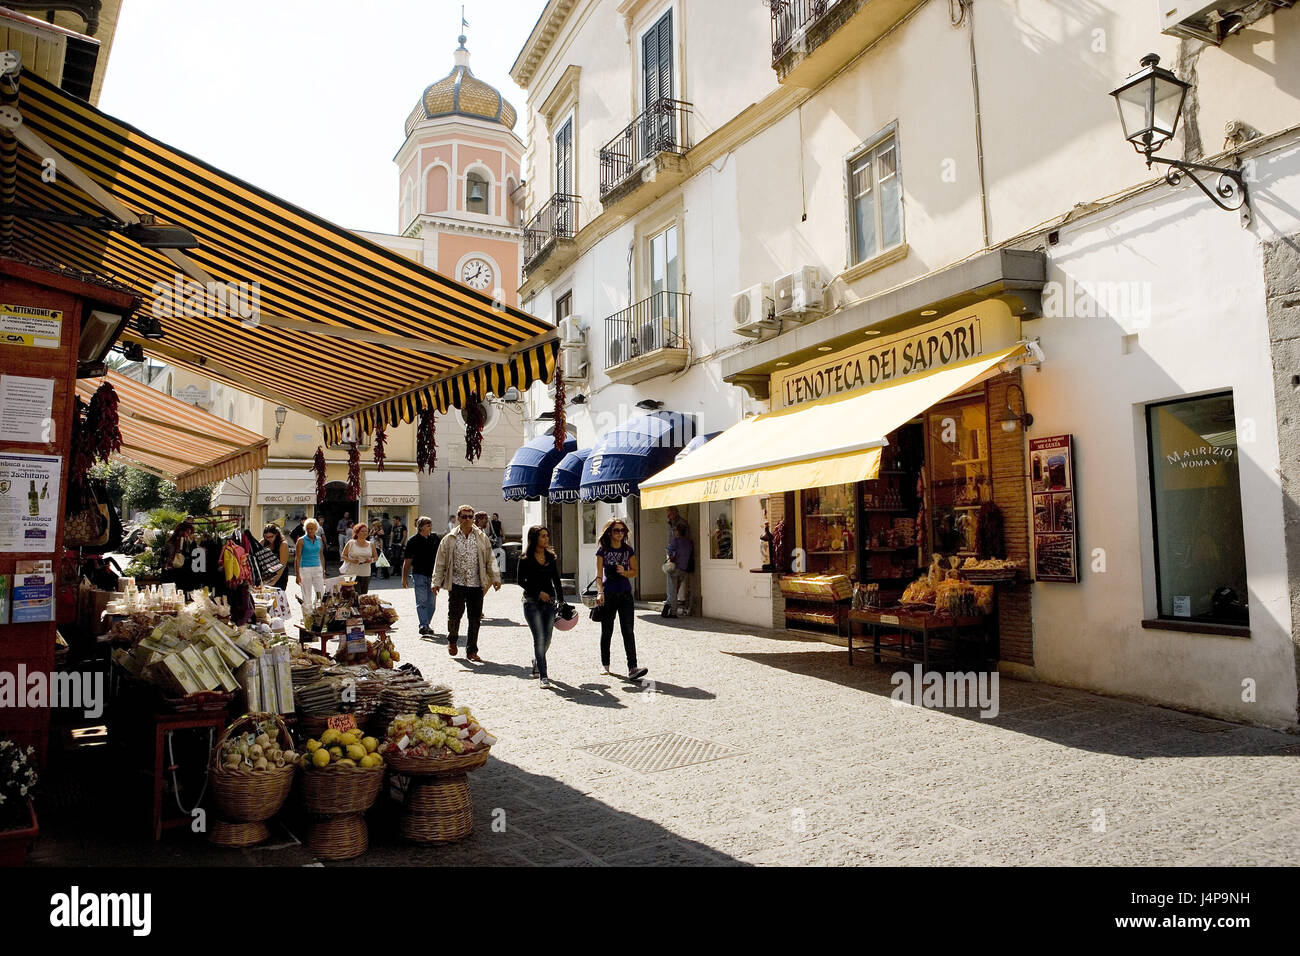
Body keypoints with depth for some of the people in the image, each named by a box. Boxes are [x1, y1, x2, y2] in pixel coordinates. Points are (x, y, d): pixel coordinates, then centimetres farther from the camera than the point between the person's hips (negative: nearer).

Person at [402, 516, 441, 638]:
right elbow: (407, 561, -1)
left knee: (431, 603, 9)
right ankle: (424, 627, -15)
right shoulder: (414, 541, -5)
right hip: (419, 574, -5)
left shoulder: (434, 538, 7)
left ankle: (427, 626, 22)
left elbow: (439, 554, 19)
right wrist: (404, 578, -1)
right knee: (422, 602, -9)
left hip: (432, 574, 5)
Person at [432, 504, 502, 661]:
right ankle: (452, 639, 28)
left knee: (475, 618, 3)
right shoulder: (449, 539, 5)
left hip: (476, 584, 1)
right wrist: (437, 582, 2)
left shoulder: (482, 538, 8)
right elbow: (440, 562, 7)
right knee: (455, 614, -4)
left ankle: (471, 651, 15)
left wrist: (495, 578, 1)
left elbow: (490, 560, 9)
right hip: (457, 583, -1)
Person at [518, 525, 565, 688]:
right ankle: (543, 676, -8)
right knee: (539, 639, -11)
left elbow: (556, 581, 14)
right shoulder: (525, 559, -3)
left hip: (549, 603, 5)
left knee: (547, 641, 8)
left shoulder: (551, 557, 10)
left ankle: (536, 667, 33)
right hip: (532, 603, -4)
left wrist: (560, 600, 7)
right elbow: (521, 581, -3)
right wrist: (538, 592, -12)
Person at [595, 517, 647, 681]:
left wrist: (624, 572, -11)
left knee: (628, 631, -7)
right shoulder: (603, 550, -2)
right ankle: (605, 665, 24)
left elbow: (634, 572, 10)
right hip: (608, 594, -1)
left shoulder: (629, 550, 6)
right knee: (607, 631, 9)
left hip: (625, 594, 1)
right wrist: (600, 592, -21)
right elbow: (599, 574, -7)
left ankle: (632, 668, -13)